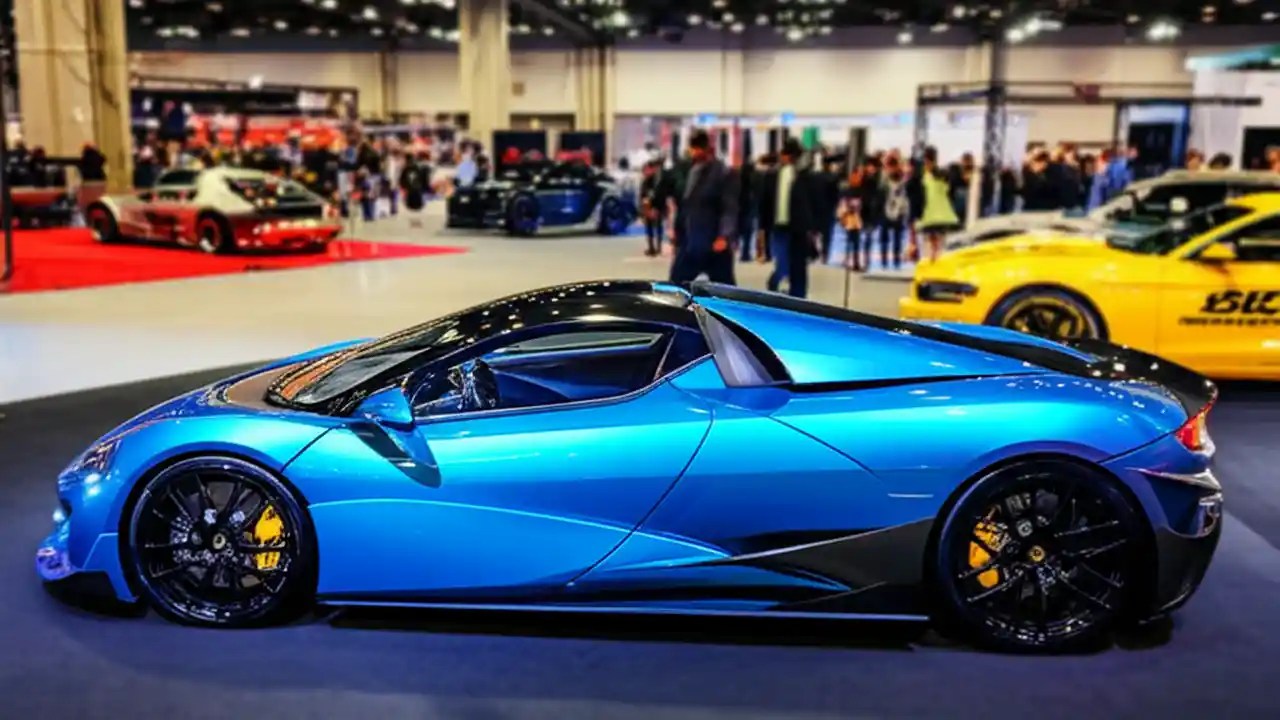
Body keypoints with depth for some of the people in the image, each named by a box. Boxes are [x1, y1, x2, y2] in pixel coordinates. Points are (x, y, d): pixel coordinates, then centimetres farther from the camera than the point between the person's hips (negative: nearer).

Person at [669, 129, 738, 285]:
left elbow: (730, 208, -15)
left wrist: (725, 236, -27)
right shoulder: (692, 172, 13)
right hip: (690, 243, 7)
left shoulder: (724, 173, -7)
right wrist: (679, 236, 14)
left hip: (715, 244, -7)